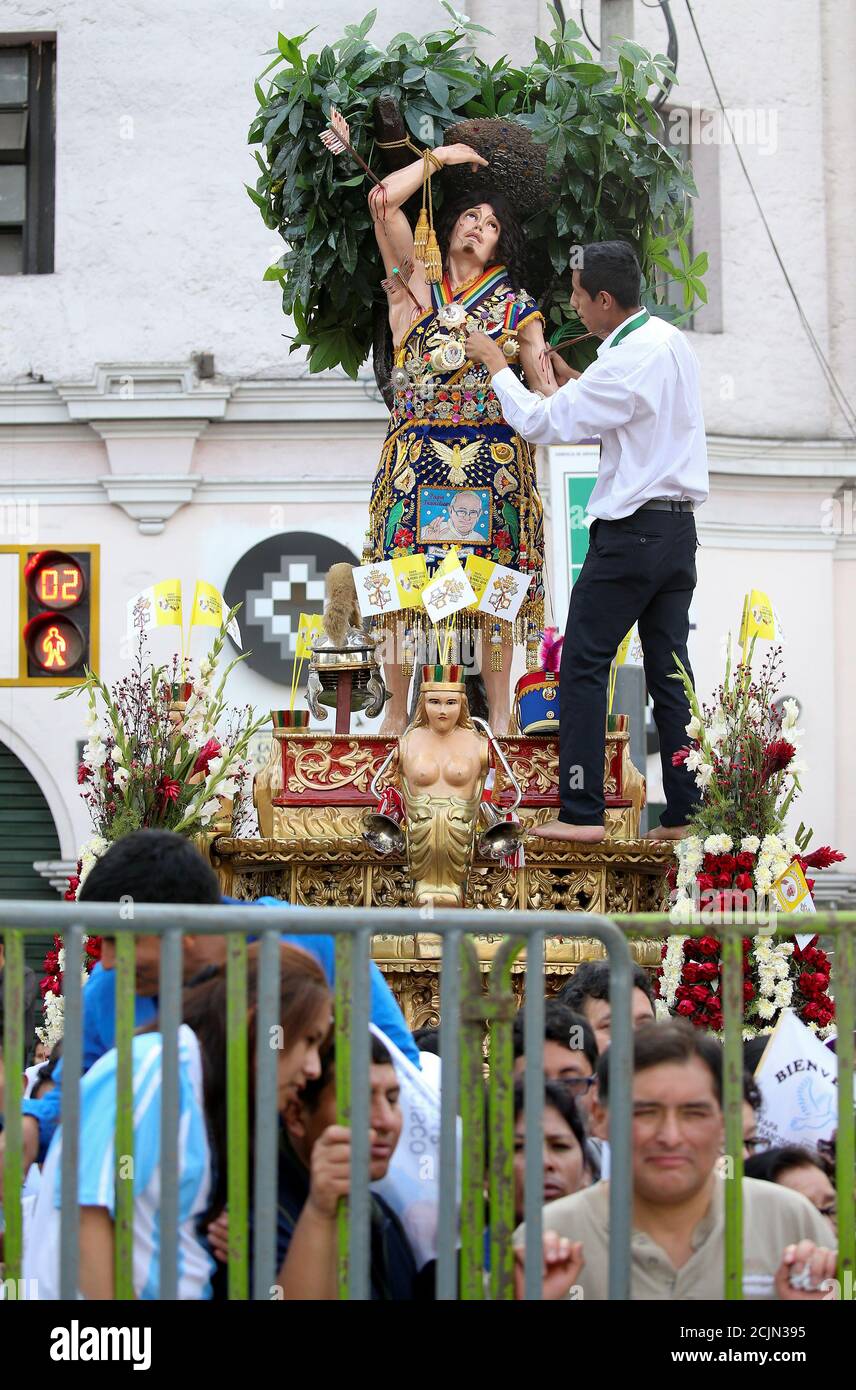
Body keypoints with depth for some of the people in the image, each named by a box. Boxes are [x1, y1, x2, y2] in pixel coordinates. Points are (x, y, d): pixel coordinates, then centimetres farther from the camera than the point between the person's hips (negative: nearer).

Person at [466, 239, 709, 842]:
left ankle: (582, 812, -3)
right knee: (670, 670, 8)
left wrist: (496, 363, 0)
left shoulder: (628, 362, -19)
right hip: (680, 527, 9)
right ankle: (684, 812, 5)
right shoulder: (671, 341, 9)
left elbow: (539, 424, -13)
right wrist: (571, 379, 18)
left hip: (630, 532, -9)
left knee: (584, 666, -2)